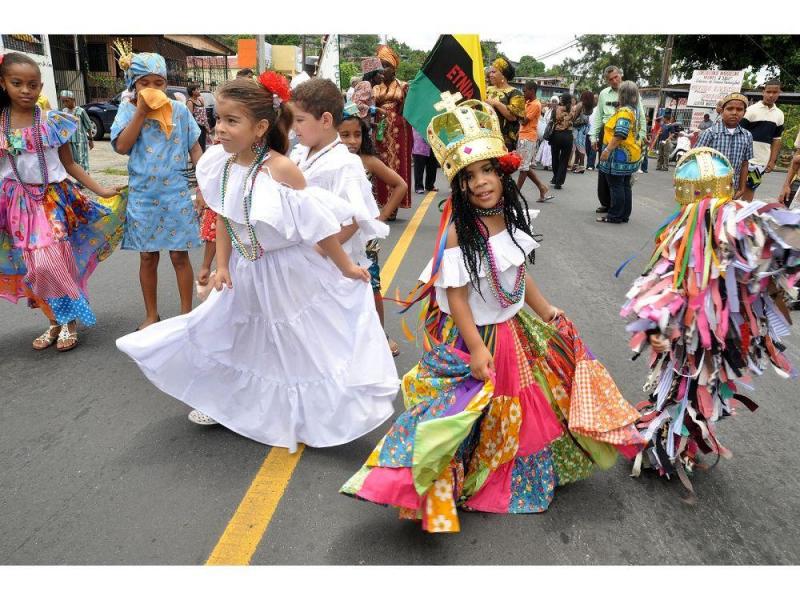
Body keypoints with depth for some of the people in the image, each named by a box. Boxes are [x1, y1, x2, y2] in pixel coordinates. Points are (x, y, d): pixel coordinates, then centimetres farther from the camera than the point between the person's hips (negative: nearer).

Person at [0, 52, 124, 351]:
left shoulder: (53, 121, 1)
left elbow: (70, 164, 8)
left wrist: (100, 190, 4)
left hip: (54, 199, -2)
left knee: (52, 262, -12)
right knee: (33, 267, 2)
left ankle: (69, 321, 8)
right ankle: (55, 321, 21)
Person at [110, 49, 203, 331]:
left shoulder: (179, 110, 0)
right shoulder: (128, 110, 1)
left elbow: (195, 149, 5)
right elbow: (121, 146, -11)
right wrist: (141, 112, -13)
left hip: (176, 194, -1)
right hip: (142, 196, 1)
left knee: (179, 255, 4)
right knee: (148, 257, 10)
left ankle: (187, 313, 17)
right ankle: (151, 314, 24)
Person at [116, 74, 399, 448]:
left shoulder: (280, 169, -26)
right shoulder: (221, 165, -7)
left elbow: (319, 225, -20)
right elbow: (224, 221, 4)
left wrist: (345, 268, -12)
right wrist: (222, 266, 0)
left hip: (288, 272, -6)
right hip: (246, 270, 6)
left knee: (301, 343, 10)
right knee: (231, 336, 21)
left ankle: (310, 417, 31)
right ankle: (223, 403, 44)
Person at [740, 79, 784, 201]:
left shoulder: (779, 115, 9)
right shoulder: (751, 110, -5)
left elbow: (776, 140, 13)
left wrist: (772, 161, 8)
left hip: (762, 160, 4)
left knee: (751, 188, 9)